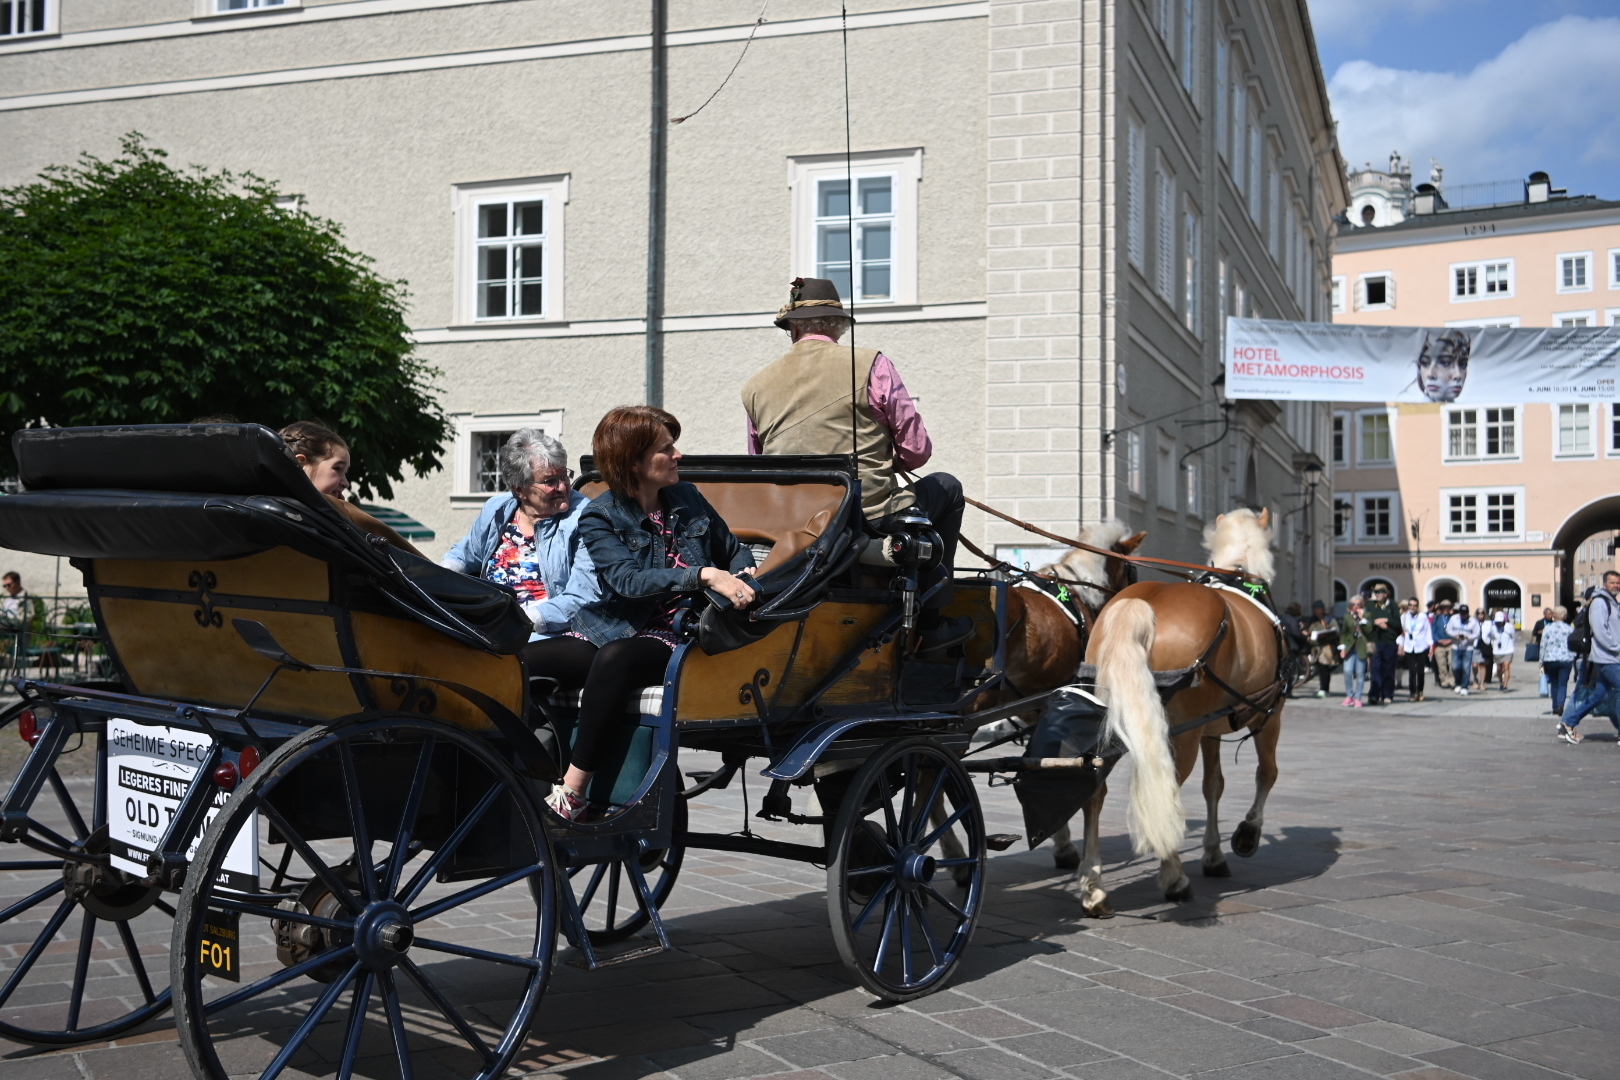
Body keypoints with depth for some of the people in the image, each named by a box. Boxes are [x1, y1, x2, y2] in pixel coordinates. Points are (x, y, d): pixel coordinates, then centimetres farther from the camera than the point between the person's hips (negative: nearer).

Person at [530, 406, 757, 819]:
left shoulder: (687, 499, 11)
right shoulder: (599, 518, 0)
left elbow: (735, 550, 24)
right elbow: (627, 579, -18)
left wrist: (743, 580, 0)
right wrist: (704, 575, -30)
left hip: (673, 638, -1)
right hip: (614, 628, 1)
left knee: (615, 658, -36)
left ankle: (571, 796, -34)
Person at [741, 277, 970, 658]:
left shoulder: (754, 387, 8)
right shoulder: (871, 365, -3)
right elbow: (917, 452, -1)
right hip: (870, 523, -5)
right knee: (945, 487, 25)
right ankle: (928, 622, 23)